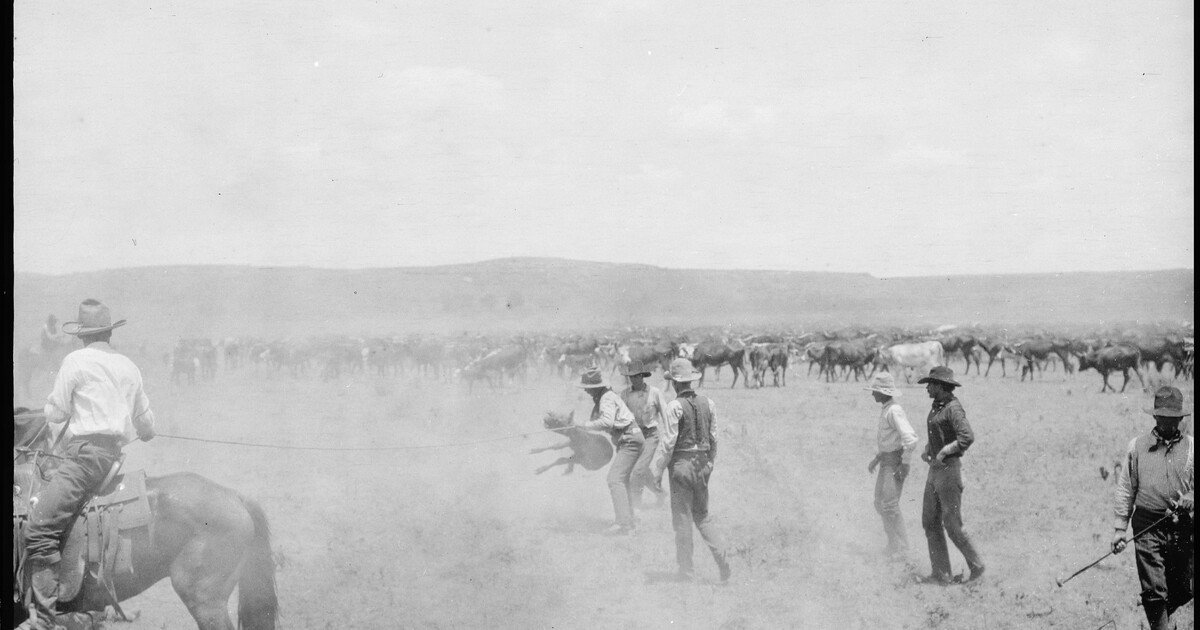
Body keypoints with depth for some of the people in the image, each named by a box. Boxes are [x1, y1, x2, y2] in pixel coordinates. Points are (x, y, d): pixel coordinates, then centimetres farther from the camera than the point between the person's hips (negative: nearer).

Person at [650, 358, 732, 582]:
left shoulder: (675, 406, -14)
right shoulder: (708, 403, 3)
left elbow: (668, 442, -14)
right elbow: (714, 438, 8)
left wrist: (656, 471, -6)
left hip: (682, 464, -5)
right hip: (703, 463, 5)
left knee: (682, 519, 4)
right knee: (703, 515, 18)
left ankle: (686, 571, 10)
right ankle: (723, 559, 4)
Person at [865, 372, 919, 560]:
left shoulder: (895, 411, -21)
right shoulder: (886, 409, 12)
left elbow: (910, 439, -30)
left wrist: (905, 465, -24)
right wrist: (877, 459, 21)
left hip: (896, 463, -10)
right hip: (887, 462, 10)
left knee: (890, 505, -11)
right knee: (880, 504, 13)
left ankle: (901, 549, -5)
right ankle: (893, 544, 20)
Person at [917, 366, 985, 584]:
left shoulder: (953, 408, -16)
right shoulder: (936, 407, 12)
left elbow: (967, 437, -29)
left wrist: (944, 452, -23)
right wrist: (927, 450, 11)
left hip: (950, 469, -9)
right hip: (935, 470, 9)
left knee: (952, 524, -5)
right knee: (930, 522, 7)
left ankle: (976, 566, 11)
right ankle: (941, 574, 10)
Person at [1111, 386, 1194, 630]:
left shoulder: (1190, 447, 7)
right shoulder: (1137, 446, 5)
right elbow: (1126, 489, 7)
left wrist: (1189, 500, -16)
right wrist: (1120, 527, 2)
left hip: (1183, 528, 2)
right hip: (1149, 527, -2)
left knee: (1183, 591, 9)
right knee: (1154, 590, -7)